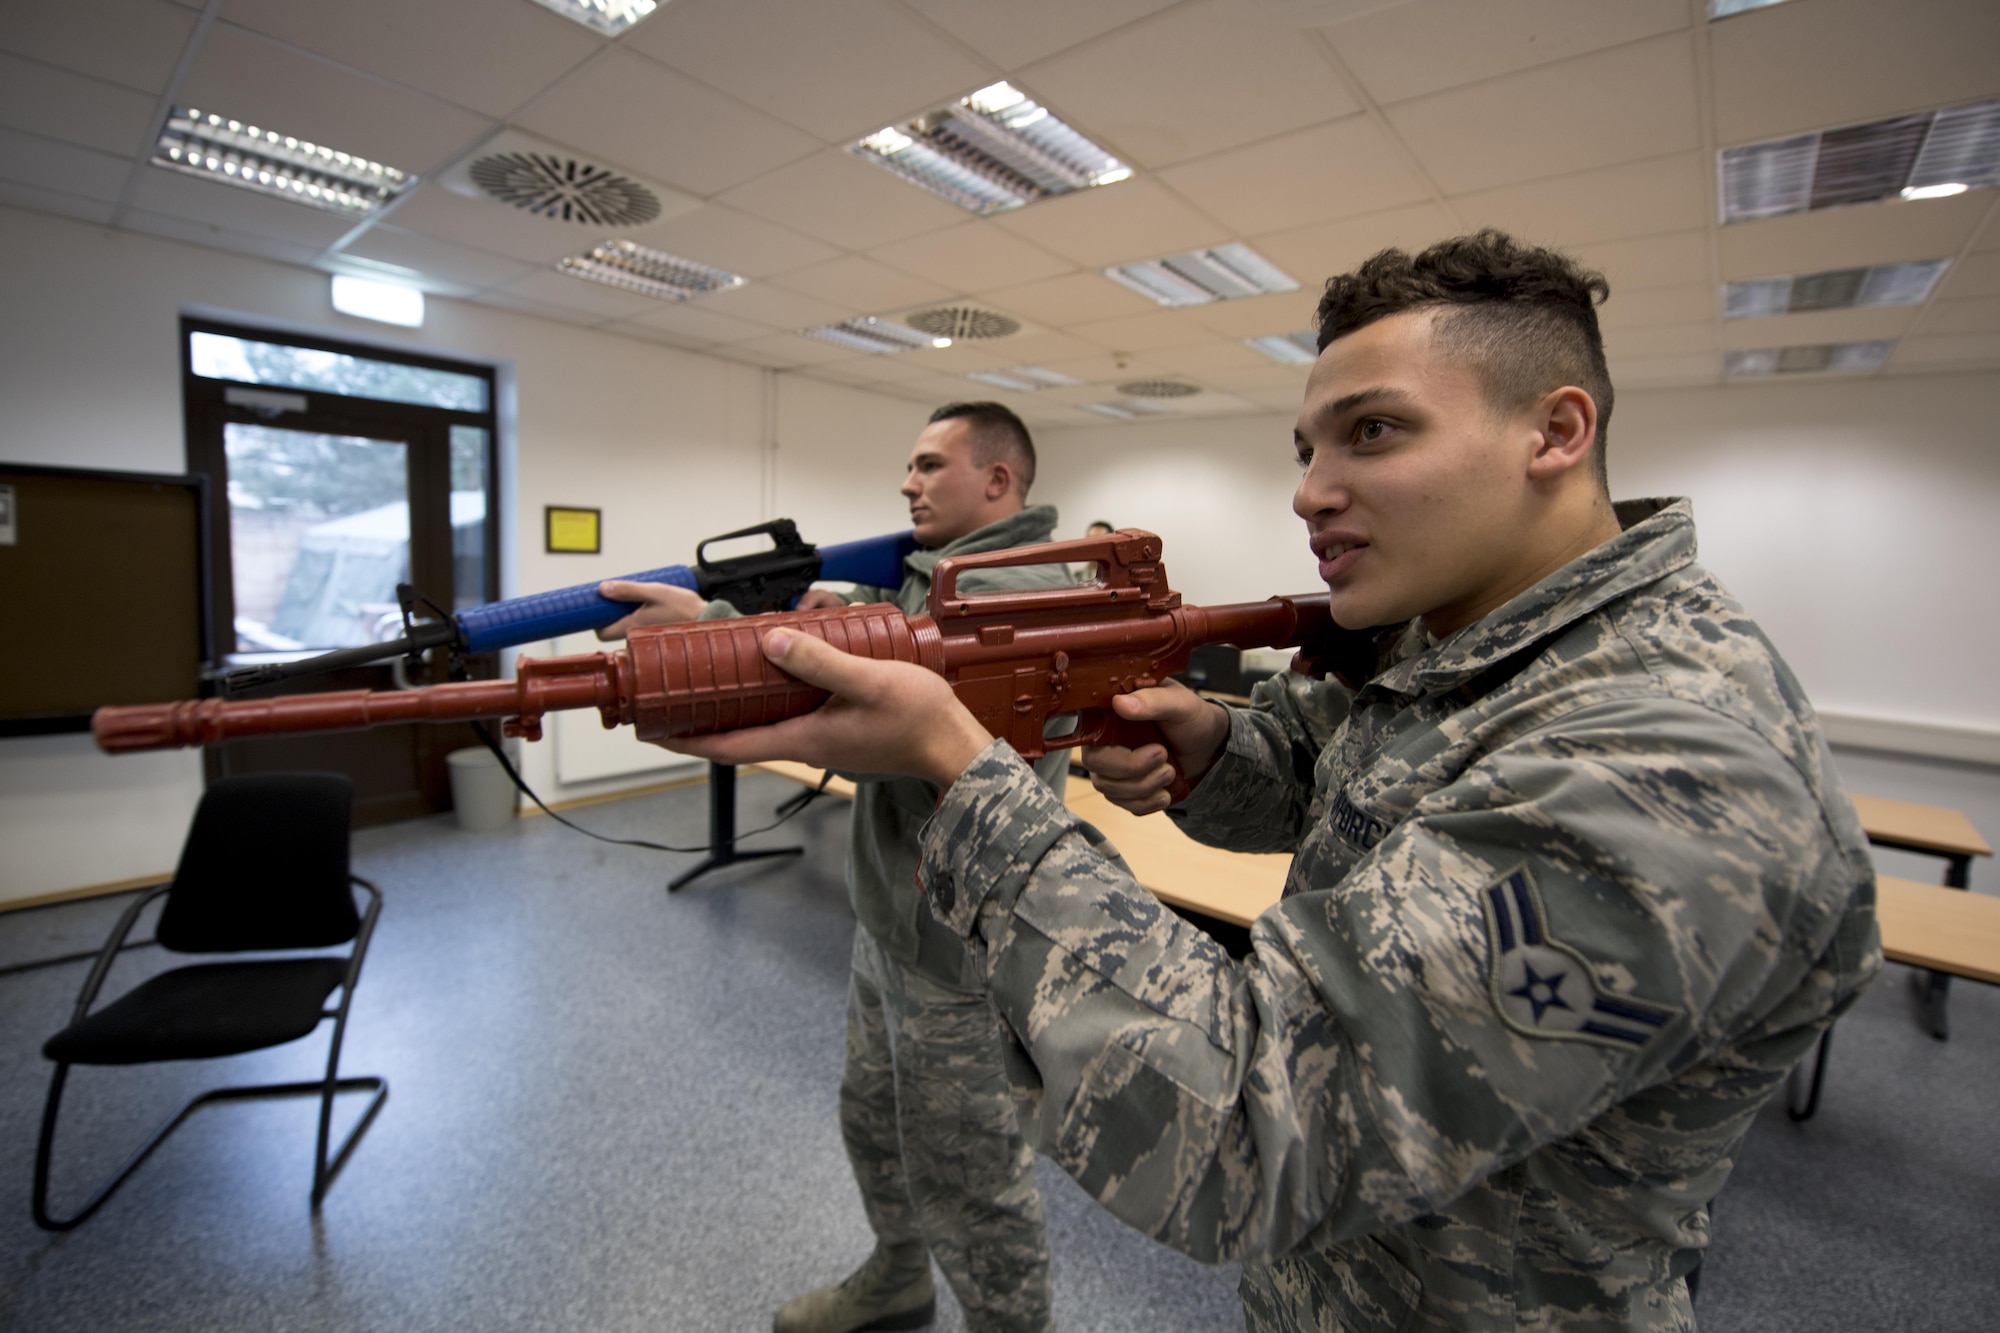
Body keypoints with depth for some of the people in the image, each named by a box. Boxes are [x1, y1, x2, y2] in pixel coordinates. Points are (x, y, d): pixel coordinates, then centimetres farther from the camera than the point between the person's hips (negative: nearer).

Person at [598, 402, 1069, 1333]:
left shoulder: (1023, 591, -21)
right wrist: (823, 616, -10)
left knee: (968, 1176, 9)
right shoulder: (929, 576, 12)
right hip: (890, 915, 10)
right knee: (873, 1115, 28)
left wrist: (716, 629, -30)